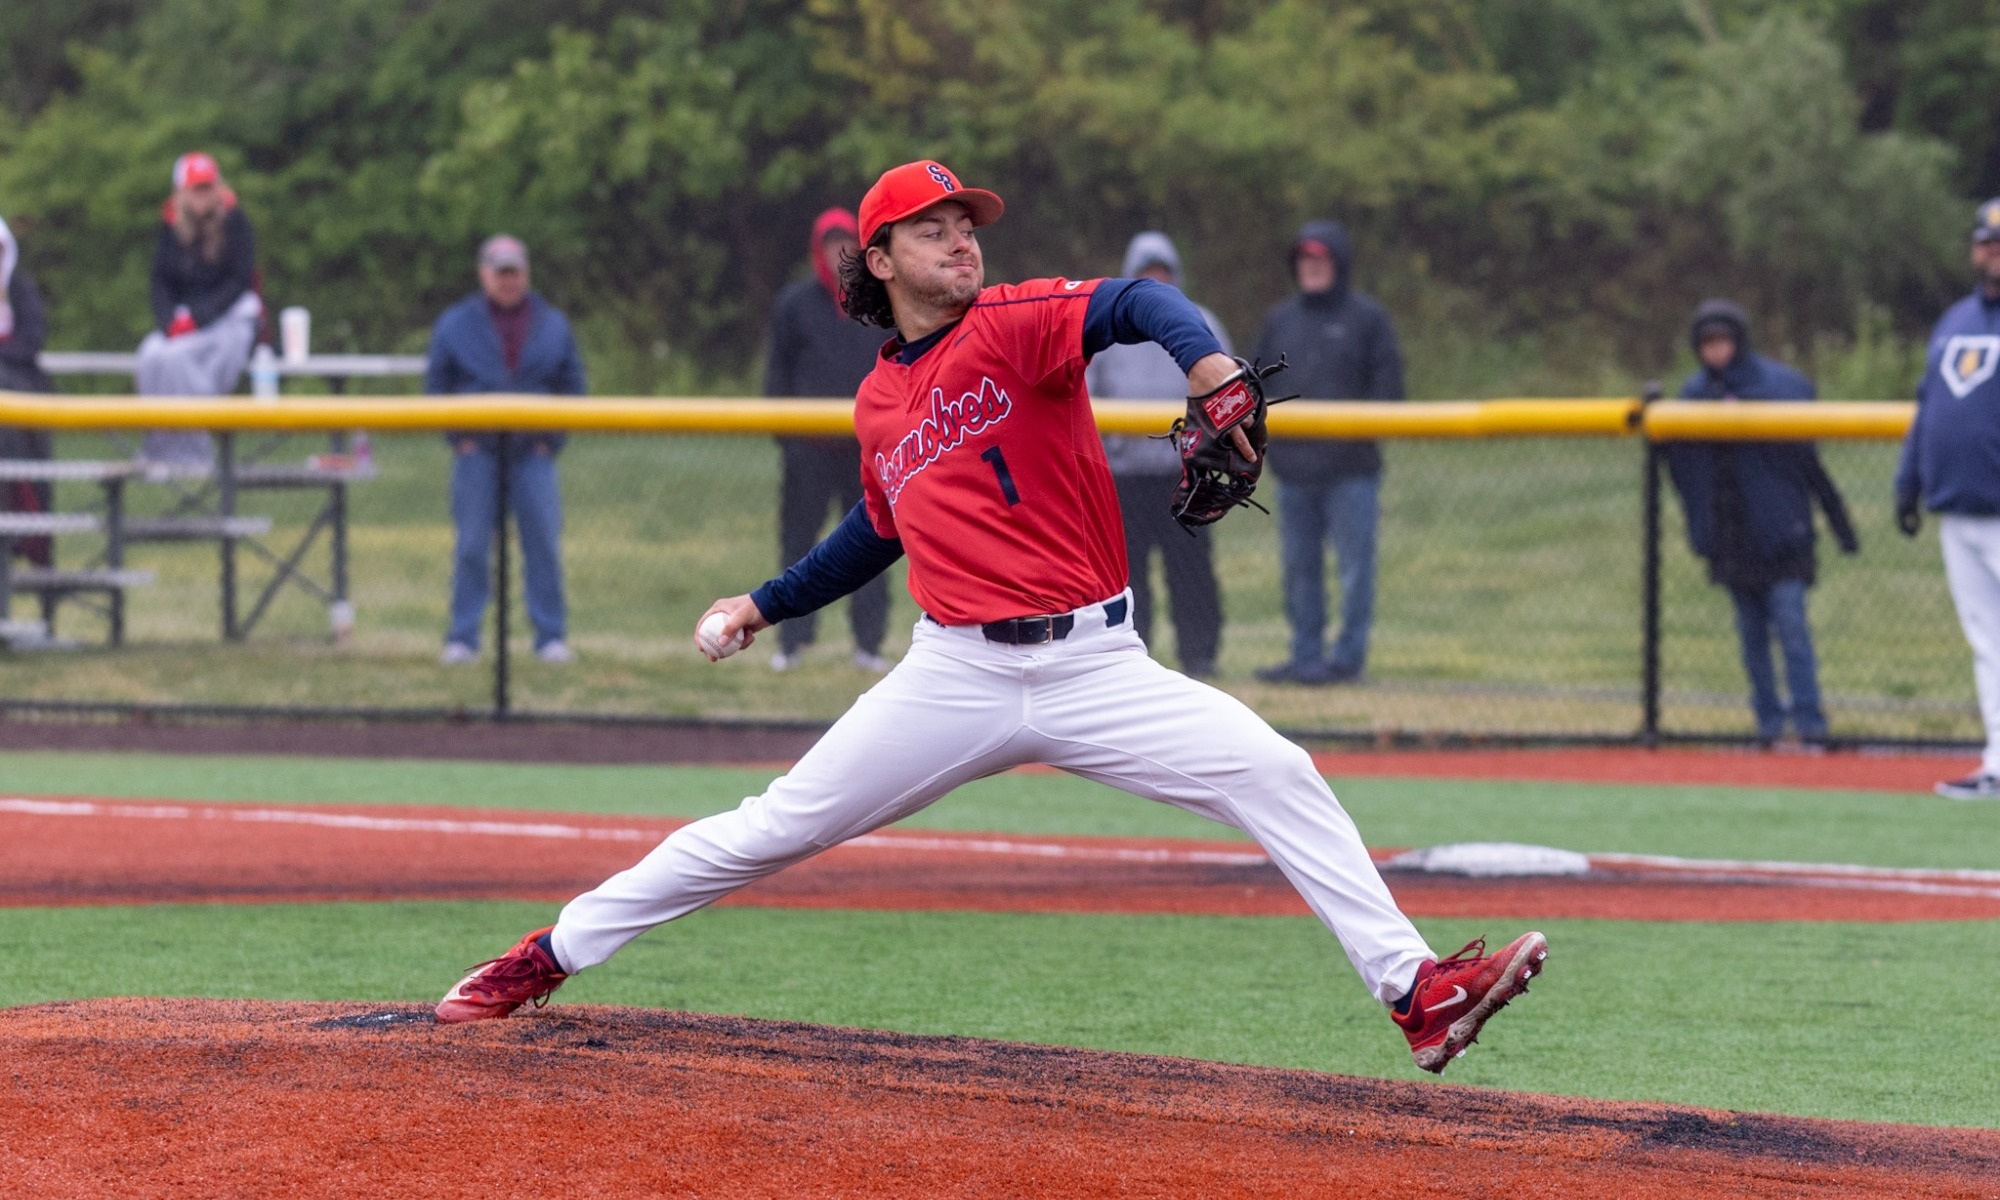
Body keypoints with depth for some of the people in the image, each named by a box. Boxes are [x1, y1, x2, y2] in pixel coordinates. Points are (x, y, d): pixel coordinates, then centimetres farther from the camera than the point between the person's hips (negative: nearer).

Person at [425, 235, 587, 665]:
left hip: (532, 452, 1)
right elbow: (436, 384, 8)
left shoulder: (553, 325, 9)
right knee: (470, 547, -2)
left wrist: (552, 439, 0)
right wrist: (458, 437, -3)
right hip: (477, 450, -1)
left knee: (544, 545, -1)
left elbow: (572, 385, 12)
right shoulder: (455, 323, 6)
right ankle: (463, 637, 4)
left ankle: (551, 636, 6)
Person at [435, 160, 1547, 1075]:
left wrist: (1208, 359, -48)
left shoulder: (1016, 324, -5)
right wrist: (765, 605, 27)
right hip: (956, 677, 3)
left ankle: (1416, 991, -19)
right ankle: (551, 955, 17)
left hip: (1096, 667, -3)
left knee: (1276, 775, -21)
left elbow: (1137, 303, -26)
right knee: (771, 830, 4)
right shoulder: (879, 402, 10)